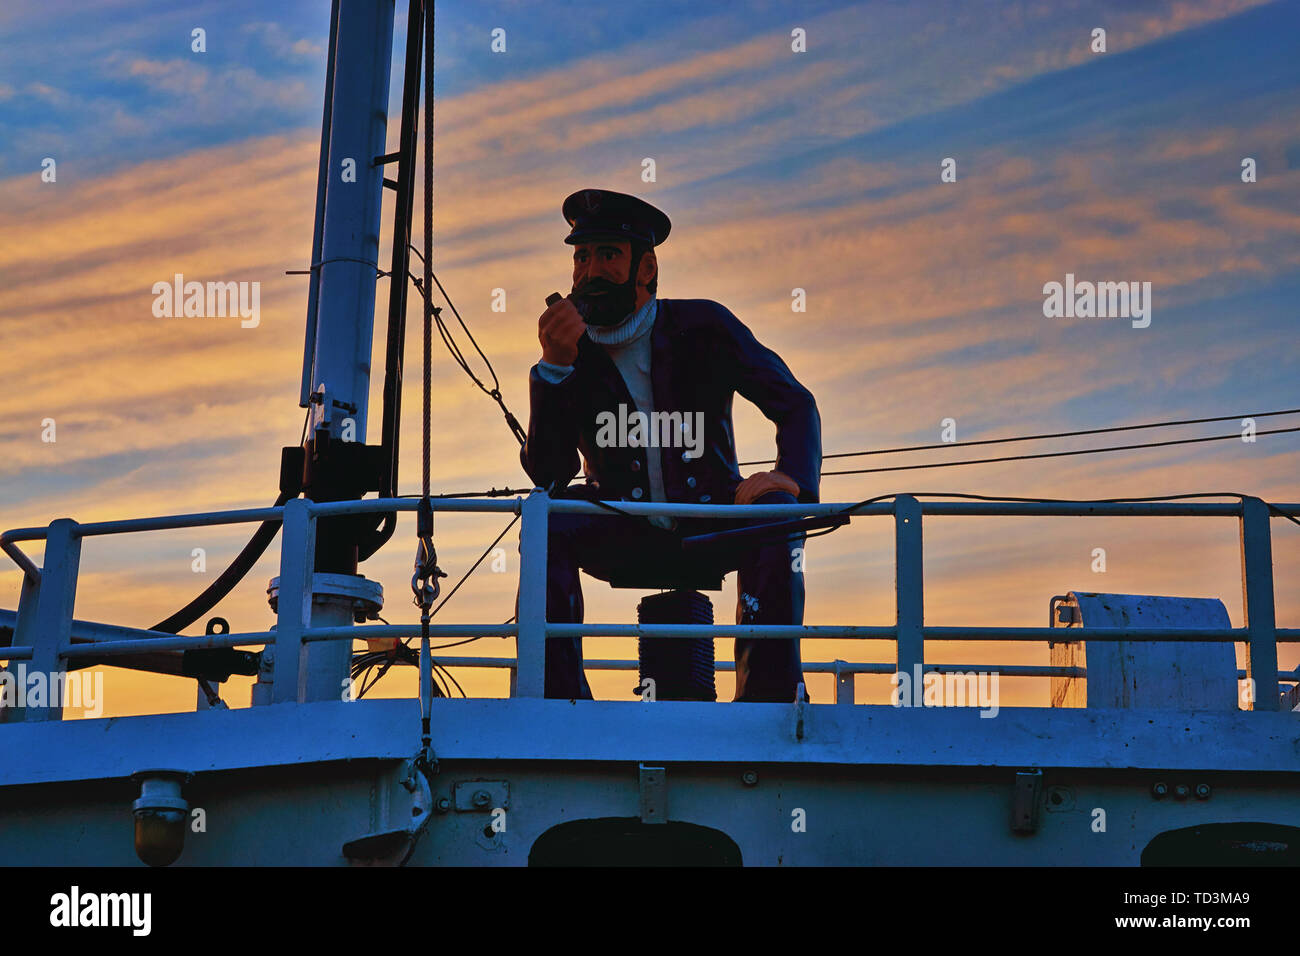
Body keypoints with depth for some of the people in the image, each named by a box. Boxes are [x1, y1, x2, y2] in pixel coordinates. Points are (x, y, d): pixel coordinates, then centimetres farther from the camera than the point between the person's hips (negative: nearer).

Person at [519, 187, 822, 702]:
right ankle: (559, 694, -26)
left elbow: (795, 404, -4)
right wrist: (553, 367, -26)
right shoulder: (573, 354, -2)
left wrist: (792, 476, -25)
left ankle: (769, 693, -30)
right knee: (547, 520, -27)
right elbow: (547, 472, -13)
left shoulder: (701, 327, -4)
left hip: (709, 530, -1)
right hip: (625, 539, 1)